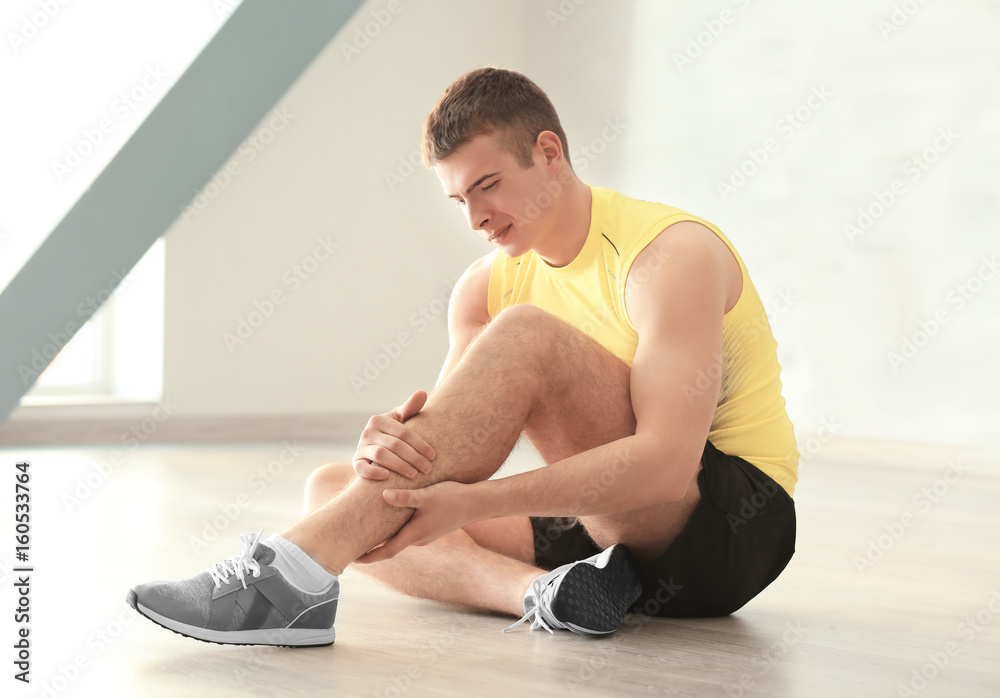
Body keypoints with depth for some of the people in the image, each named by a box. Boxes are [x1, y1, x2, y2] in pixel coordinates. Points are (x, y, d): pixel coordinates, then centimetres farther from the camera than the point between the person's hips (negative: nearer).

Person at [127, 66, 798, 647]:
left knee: (524, 336, -28)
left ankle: (299, 571, -36)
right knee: (334, 487, -5)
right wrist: (394, 443, -28)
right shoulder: (487, 286, 6)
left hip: (731, 521, -7)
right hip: (606, 530, 7)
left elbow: (666, 463, -28)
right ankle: (538, 590, -29)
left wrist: (472, 500, -34)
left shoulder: (672, 252, -16)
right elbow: (449, 431, -3)